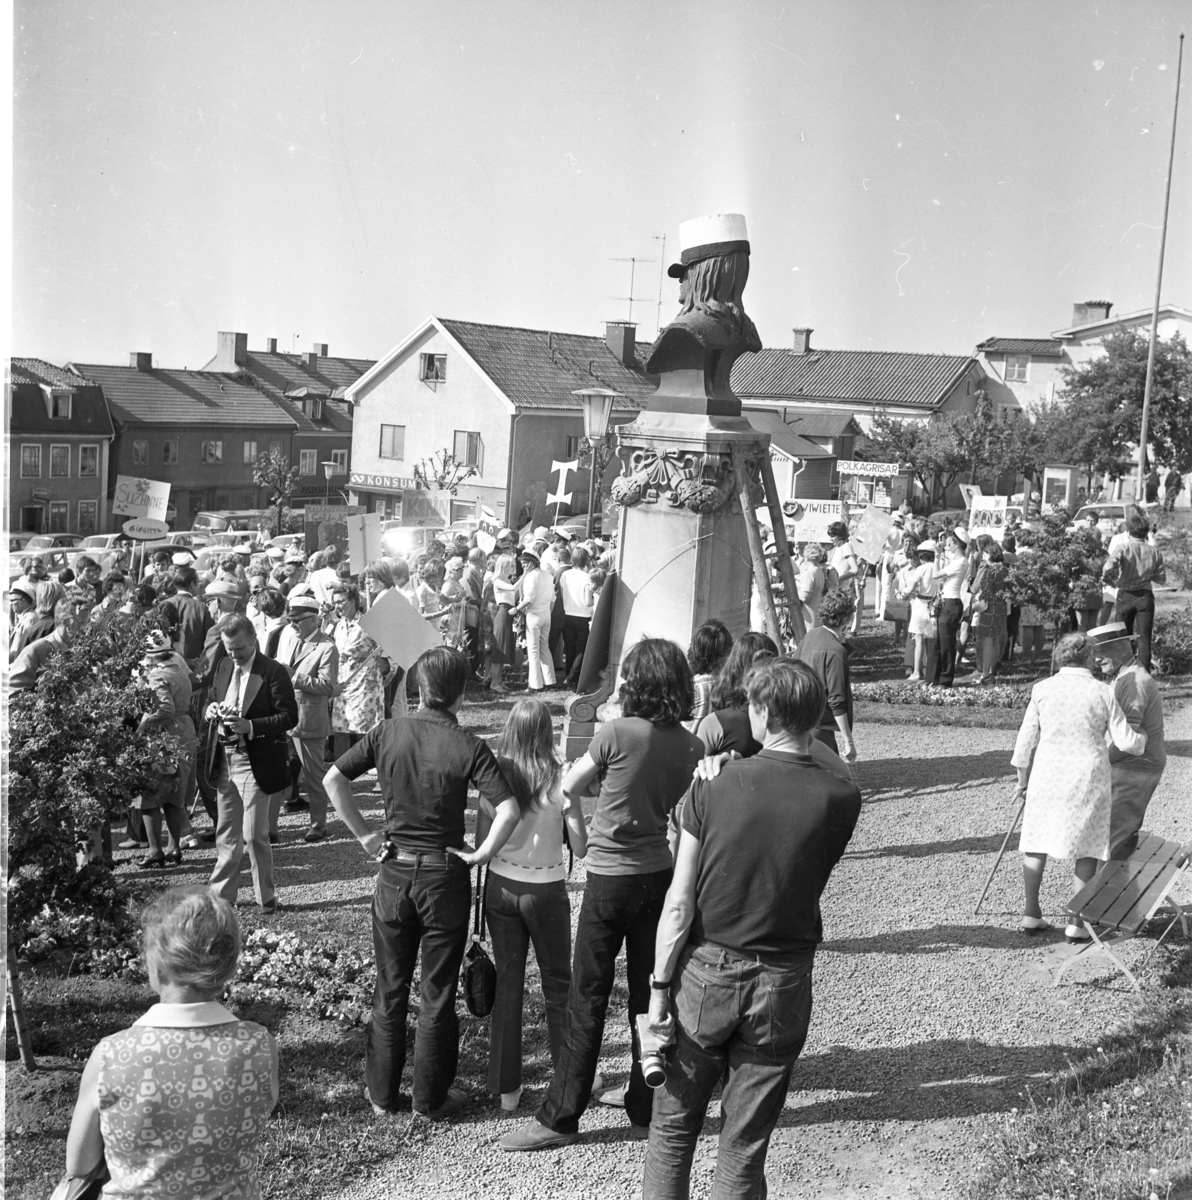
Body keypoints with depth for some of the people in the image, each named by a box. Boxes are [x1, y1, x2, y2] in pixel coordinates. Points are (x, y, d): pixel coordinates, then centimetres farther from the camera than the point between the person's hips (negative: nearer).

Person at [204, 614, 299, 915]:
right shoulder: (224, 666, 10)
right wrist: (211, 710, -4)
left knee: (254, 834, -2)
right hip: (224, 760, 6)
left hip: (256, 763, -6)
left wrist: (250, 726, -24)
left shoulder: (273, 672, -11)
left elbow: (289, 717, -14)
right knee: (226, 833, 14)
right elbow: (211, 700, 21)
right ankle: (220, 894, 24)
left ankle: (266, 898, 11)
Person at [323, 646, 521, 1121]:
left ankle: (382, 1093, 25)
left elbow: (333, 779, -2)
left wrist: (363, 834, 3)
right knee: (438, 993, 10)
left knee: (389, 988, 16)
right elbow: (509, 811, -24)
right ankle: (431, 1098, 18)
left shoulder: (387, 733, -5)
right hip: (444, 874, -3)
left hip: (394, 870, 3)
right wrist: (481, 853, -10)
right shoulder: (467, 747, -15)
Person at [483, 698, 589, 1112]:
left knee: (507, 983, 12)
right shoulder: (561, 780, -15)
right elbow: (581, 847, -10)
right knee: (558, 985, 15)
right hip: (546, 891, -2)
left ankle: (505, 1087, 15)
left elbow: (481, 842, -3)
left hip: (500, 887, 2)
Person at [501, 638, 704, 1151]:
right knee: (650, 994, 14)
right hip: (660, 873, 5)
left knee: (587, 1000, 2)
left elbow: (570, 786, -5)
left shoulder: (617, 733, -17)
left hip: (611, 878, -5)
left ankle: (559, 1118, 8)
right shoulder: (691, 746, -3)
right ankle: (646, 1106, 23)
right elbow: (678, 802, 8)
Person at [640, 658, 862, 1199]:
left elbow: (680, 902, -11)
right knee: (744, 1147, 11)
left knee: (673, 1128, 16)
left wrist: (660, 986, -2)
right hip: (782, 987, 1)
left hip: (705, 973, -1)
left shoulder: (712, 786, -13)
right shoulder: (840, 799, -12)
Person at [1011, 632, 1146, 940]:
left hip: (1048, 775, 1)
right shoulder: (1102, 693, -4)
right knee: (1087, 847, 8)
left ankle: (1031, 912, 16)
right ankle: (1078, 921, 6)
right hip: (1088, 777, -1)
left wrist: (1022, 779, 14)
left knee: (1037, 840, 14)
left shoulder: (1043, 689, -2)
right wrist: (1143, 741, 21)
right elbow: (1125, 741, -2)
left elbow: (1026, 738, 2)